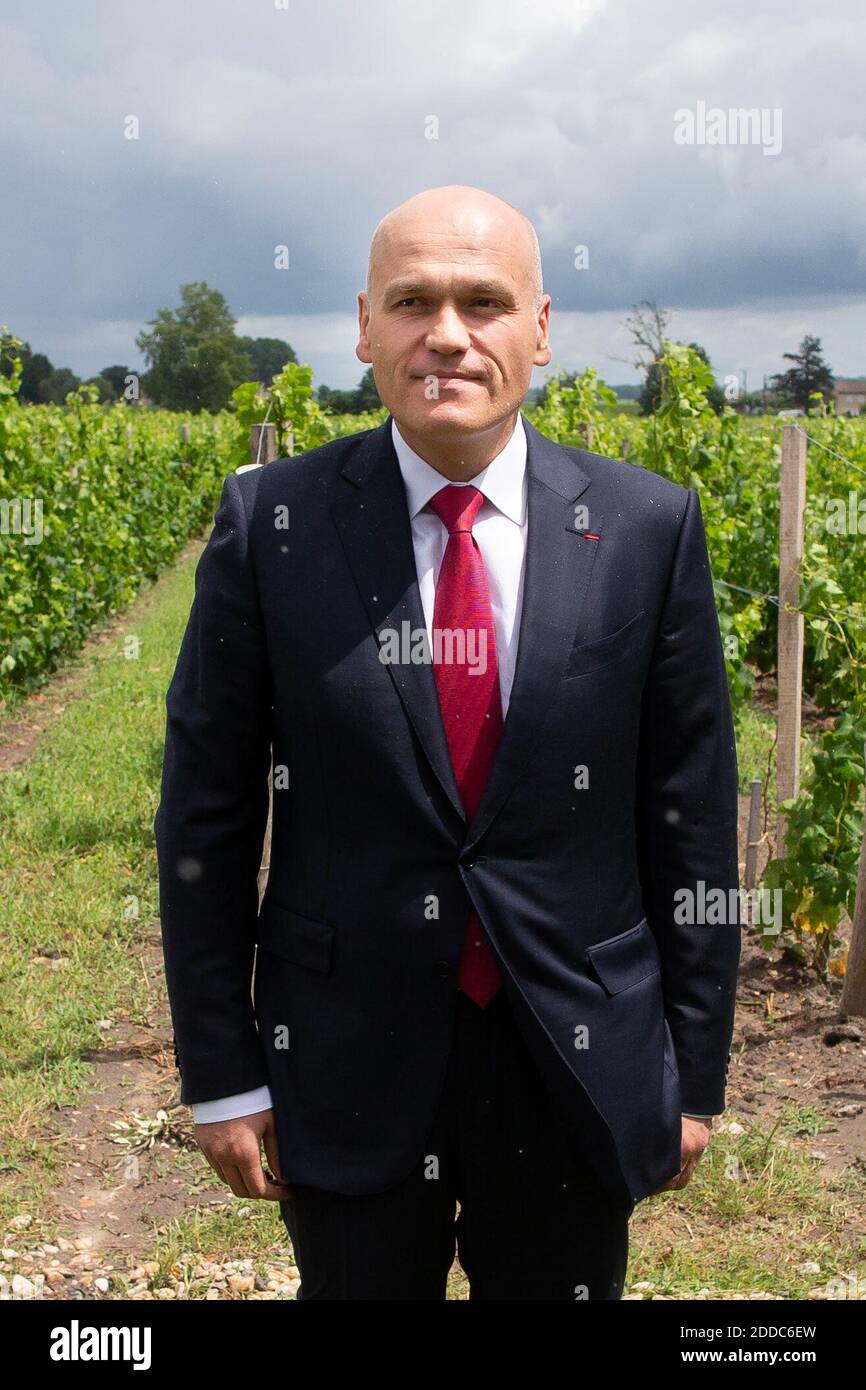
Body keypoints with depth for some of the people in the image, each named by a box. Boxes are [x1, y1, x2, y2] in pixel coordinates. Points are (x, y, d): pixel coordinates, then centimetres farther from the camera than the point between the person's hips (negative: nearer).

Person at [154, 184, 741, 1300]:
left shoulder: (650, 528, -6)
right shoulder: (271, 523, -8)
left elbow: (689, 816, -1)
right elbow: (206, 812, -3)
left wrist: (695, 1075, 3)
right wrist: (220, 1074, -2)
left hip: (578, 1065, 1)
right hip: (349, 1066, 0)